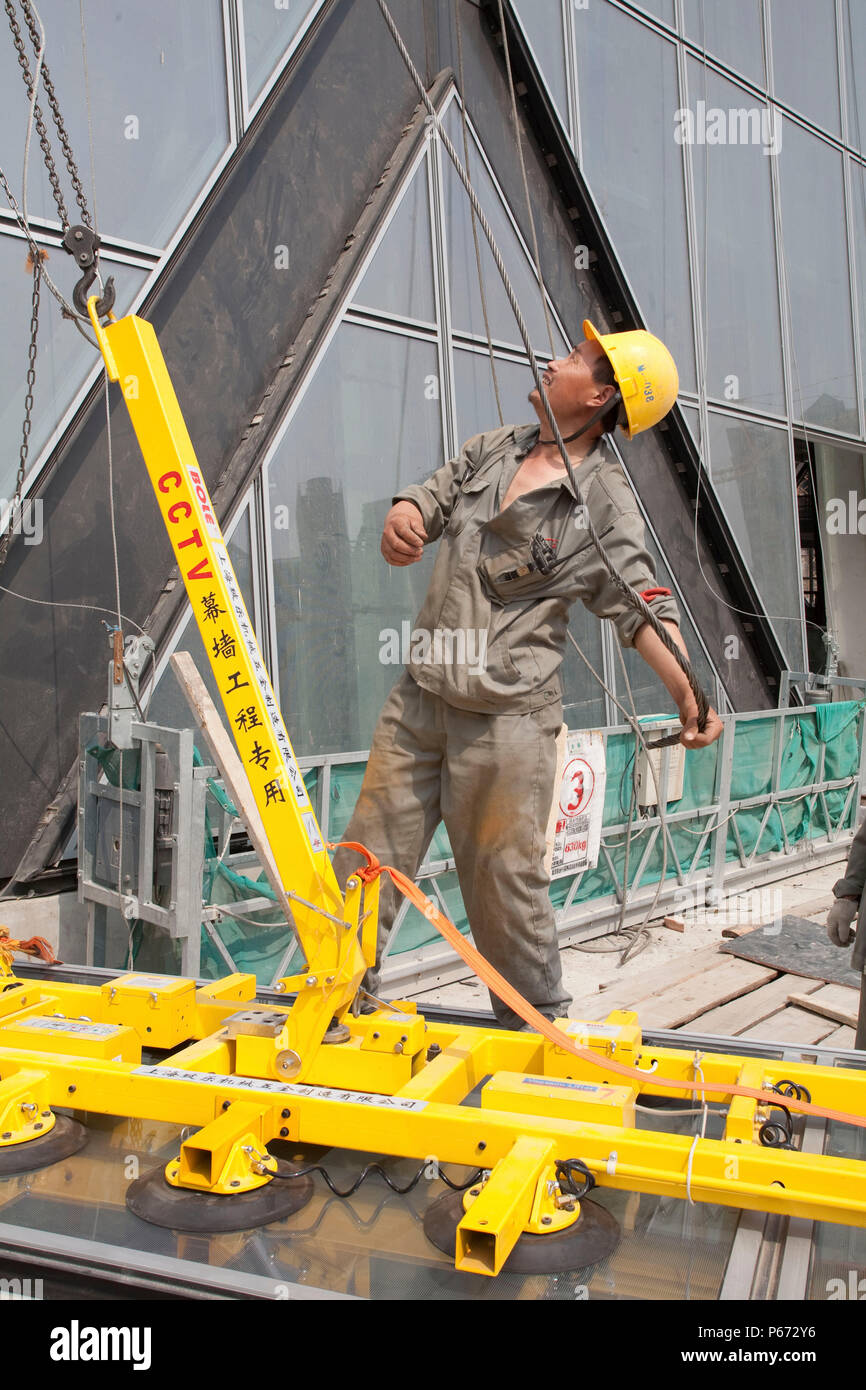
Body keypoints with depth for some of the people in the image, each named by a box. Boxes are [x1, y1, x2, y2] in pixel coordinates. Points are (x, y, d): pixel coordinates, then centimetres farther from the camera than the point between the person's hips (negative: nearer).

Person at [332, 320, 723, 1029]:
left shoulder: (606, 504, -7)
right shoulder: (493, 448, 12)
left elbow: (642, 606, -13)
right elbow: (431, 498, 16)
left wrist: (688, 690, -30)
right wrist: (402, 518, -10)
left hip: (507, 717, -6)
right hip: (420, 697, 6)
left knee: (505, 877, 2)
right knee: (371, 849, 10)